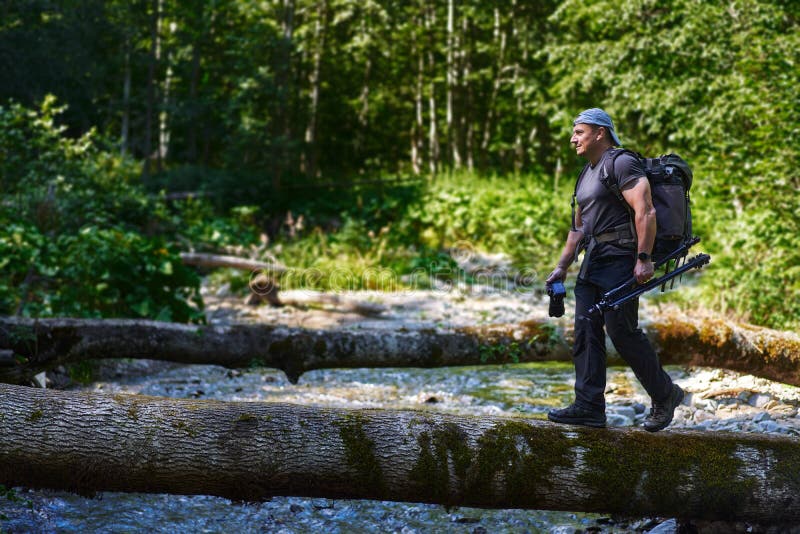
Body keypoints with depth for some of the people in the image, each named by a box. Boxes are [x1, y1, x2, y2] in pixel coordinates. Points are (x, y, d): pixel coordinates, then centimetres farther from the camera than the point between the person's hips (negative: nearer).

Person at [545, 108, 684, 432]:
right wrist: (562, 266, 19)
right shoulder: (587, 174, 21)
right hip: (593, 260, 9)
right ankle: (589, 407, 0)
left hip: (620, 259, -9)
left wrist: (644, 259, -25)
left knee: (622, 331, -8)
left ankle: (665, 395, 8)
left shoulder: (621, 164, -9)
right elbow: (578, 226, 25)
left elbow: (646, 212, -19)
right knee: (586, 331, 1)